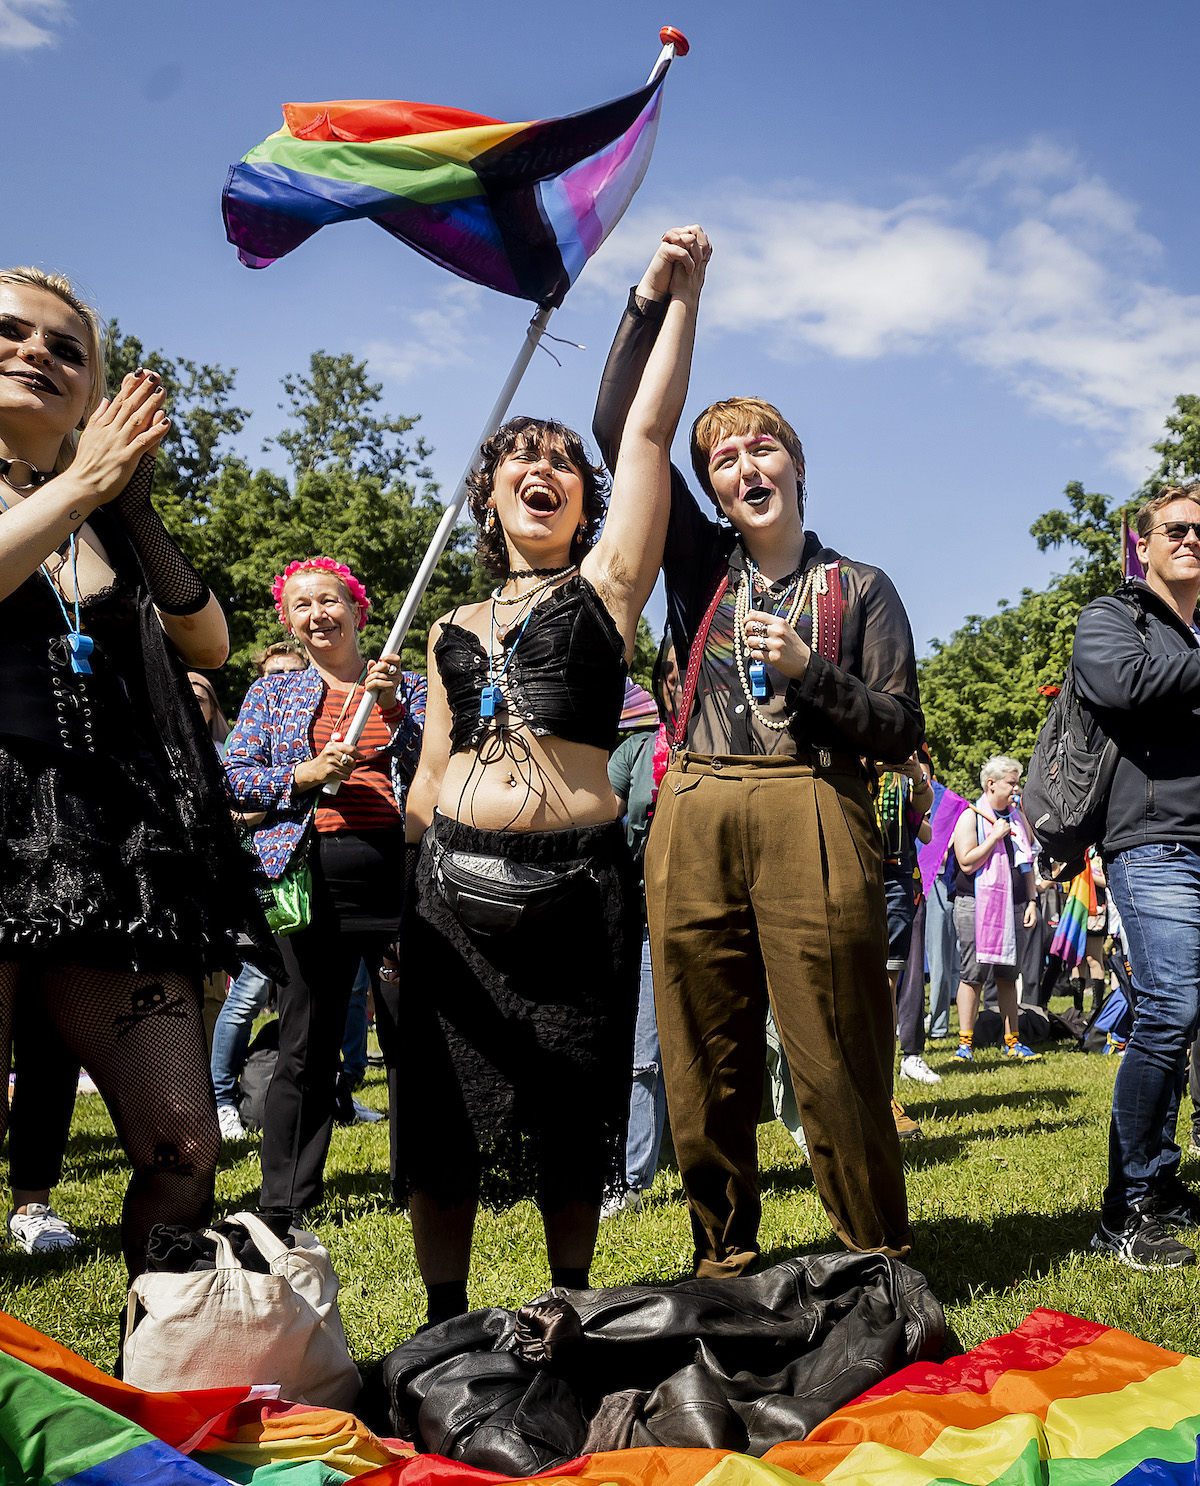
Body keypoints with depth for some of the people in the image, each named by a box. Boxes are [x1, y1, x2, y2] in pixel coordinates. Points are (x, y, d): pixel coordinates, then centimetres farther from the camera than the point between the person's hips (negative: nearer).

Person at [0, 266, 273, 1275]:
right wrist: (82, 483, -5)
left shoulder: (109, 521, 24)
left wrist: (136, 509, -2)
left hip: (113, 846, 5)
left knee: (182, 1149, -2)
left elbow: (209, 645, 9)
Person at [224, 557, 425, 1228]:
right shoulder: (273, 692, 15)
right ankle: (284, 1208, 15)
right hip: (311, 878, 0)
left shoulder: (408, 684, 13)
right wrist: (305, 776, -8)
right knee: (305, 1050, 4)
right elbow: (234, 778, 8)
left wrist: (393, 707, -10)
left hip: (399, 873, 0)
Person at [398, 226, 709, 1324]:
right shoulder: (453, 631, 17)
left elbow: (651, 430, 0)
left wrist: (681, 294, 0)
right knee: (443, 1109, 4)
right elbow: (432, 775, 18)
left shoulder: (605, 589, 7)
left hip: (576, 881, -3)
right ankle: (445, 1326, 19)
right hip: (455, 883, 3)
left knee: (572, 1115, 5)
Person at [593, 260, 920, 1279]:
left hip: (815, 820, -2)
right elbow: (620, 433, 9)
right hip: (694, 822, 3)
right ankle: (723, 1263, 19)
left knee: (837, 1063, -5)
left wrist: (809, 672, -8)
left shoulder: (859, 589, 12)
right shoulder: (701, 567, 17)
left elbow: (901, 734, 6)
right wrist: (653, 301, 2)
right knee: (705, 1064, 5)